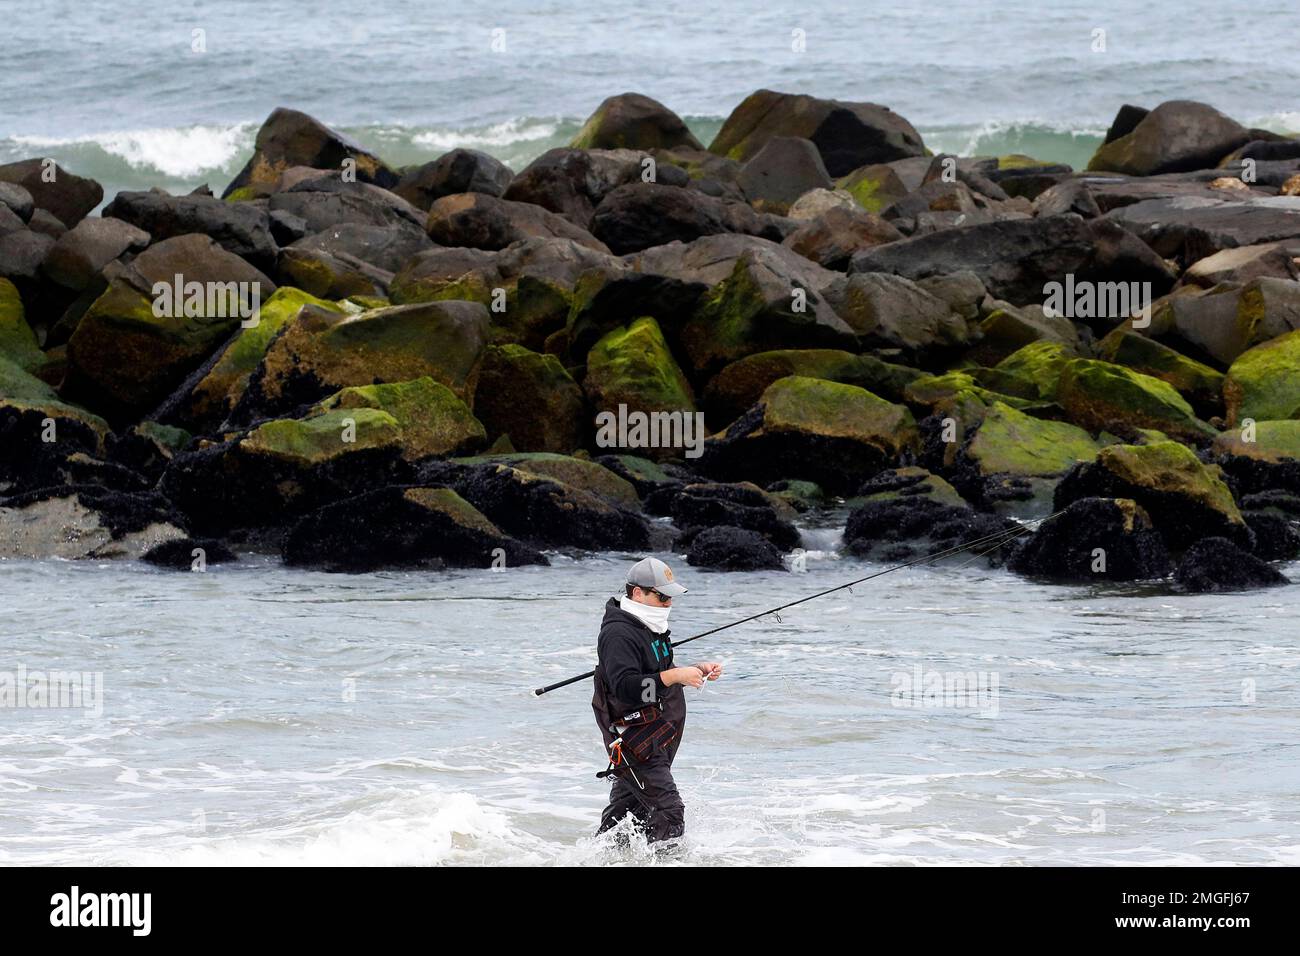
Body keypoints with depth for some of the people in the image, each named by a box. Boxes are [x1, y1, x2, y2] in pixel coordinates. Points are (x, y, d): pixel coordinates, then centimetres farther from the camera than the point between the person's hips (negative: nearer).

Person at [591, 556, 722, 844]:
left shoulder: (650, 627, 15)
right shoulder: (618, 634, -18)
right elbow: (625, 686, -29)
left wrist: (697, 670, 10)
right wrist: (674, 676, -31)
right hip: (635, 742, -10)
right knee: (669, 813, -16)